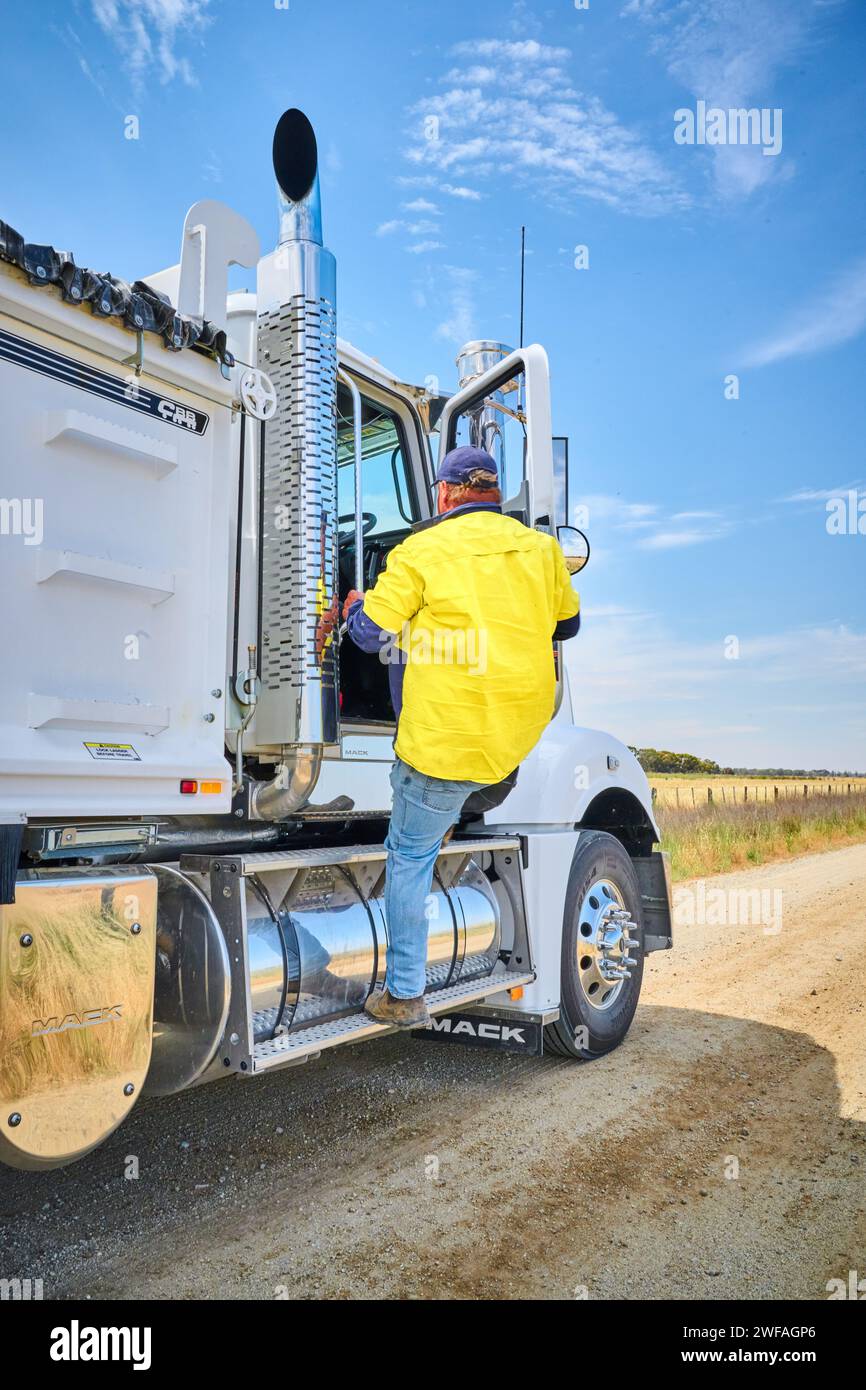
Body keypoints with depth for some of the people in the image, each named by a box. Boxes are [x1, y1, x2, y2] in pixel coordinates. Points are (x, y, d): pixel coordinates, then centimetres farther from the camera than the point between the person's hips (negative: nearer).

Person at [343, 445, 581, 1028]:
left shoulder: (422, 551, -8)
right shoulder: (541, 547, 6)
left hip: (450, 736, -5)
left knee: (410, 856, 10)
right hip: (525, 728, 6)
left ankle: (405, 996, 16)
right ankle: (444, 815, 38)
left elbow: (371, 632, -5)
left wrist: (353, 605, 18)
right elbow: (567, 624, 20)